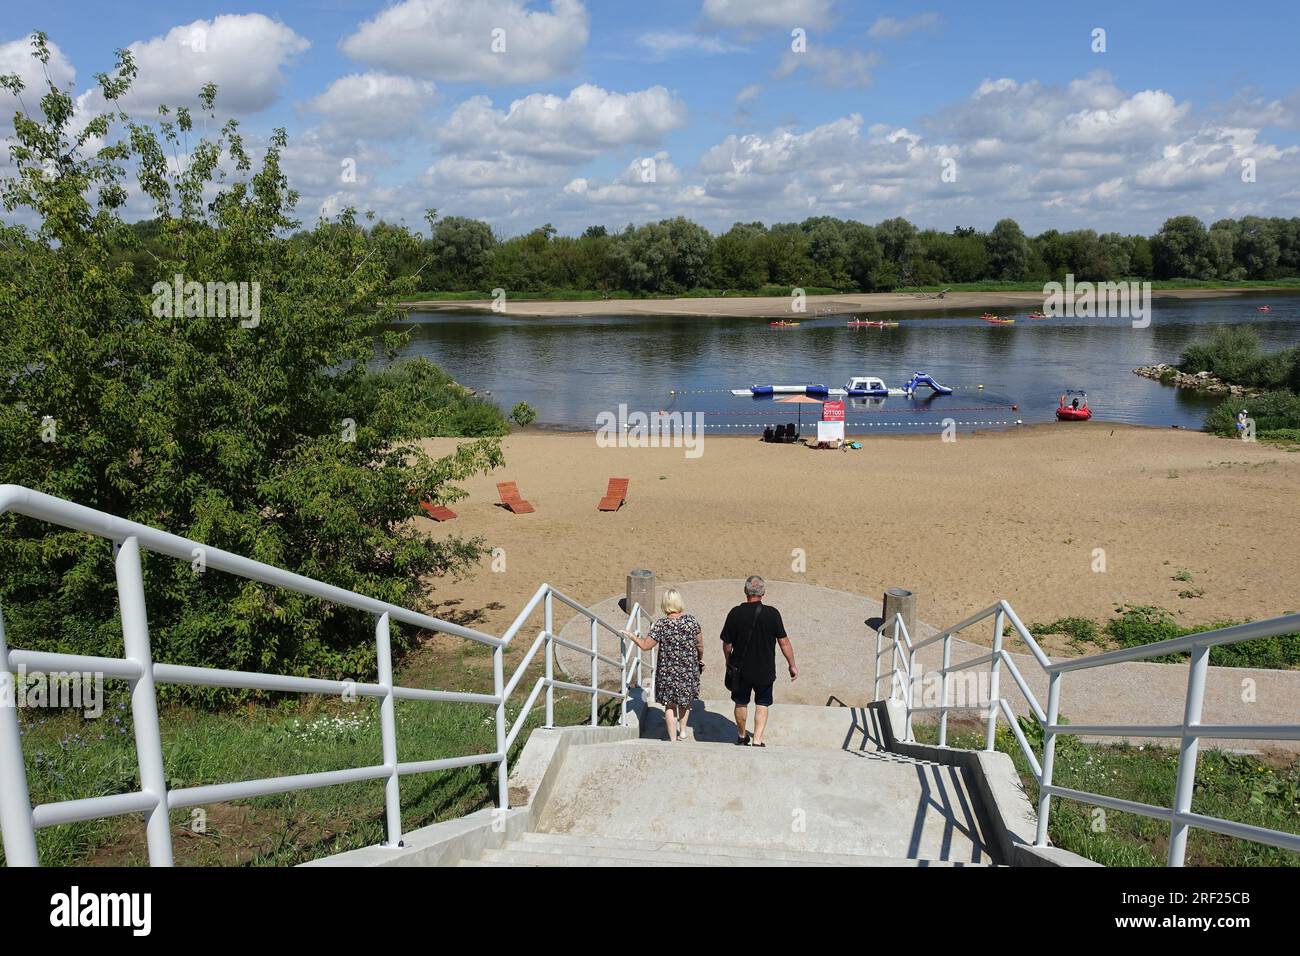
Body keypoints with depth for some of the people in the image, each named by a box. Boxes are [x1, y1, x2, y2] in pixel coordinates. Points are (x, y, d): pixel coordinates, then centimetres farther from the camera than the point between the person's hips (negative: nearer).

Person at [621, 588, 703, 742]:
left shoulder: (661, 624, -17)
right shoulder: (691, 620, -11)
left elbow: (645, 646, -14)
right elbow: (700, 644, -2)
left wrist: (632, 636, 3)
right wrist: (701, 659, 17)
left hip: (668, 671, -2)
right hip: (689, 669, 2)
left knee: (670, 704, 12)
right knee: (685, 700, 24)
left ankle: (673, 739, 17)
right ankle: (682, 731, 38)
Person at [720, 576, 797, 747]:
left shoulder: (735, 613, -11)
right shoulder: (772, 614, -13)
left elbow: (727, 643, -4)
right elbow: (784, 642, -8)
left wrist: (728, 661, 15)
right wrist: (792, 665, 4)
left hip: (741, 669, 1)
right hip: (765, 670, -1)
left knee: (741, 703, 19)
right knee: (762, 704, 16)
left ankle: (742, 737, 36)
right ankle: (757, 740, 6)